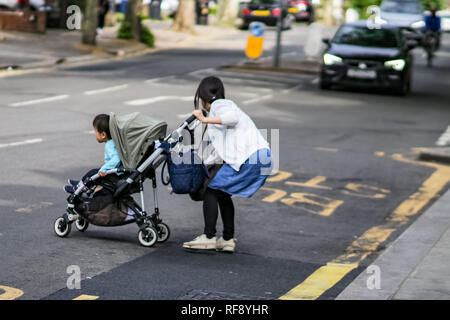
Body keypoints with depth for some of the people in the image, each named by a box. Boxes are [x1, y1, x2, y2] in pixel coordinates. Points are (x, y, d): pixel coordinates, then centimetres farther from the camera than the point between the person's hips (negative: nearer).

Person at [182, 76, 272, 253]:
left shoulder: (218, 105, 3)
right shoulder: (225, 104, 32)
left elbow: (233, 117, -23)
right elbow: (220, 151, 32)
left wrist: (206, 120, -17)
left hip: (248, 158, -9)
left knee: (211, 192, -1)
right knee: (223, 195, 19)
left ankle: (208, 237, -4)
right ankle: (228, 239, 20)